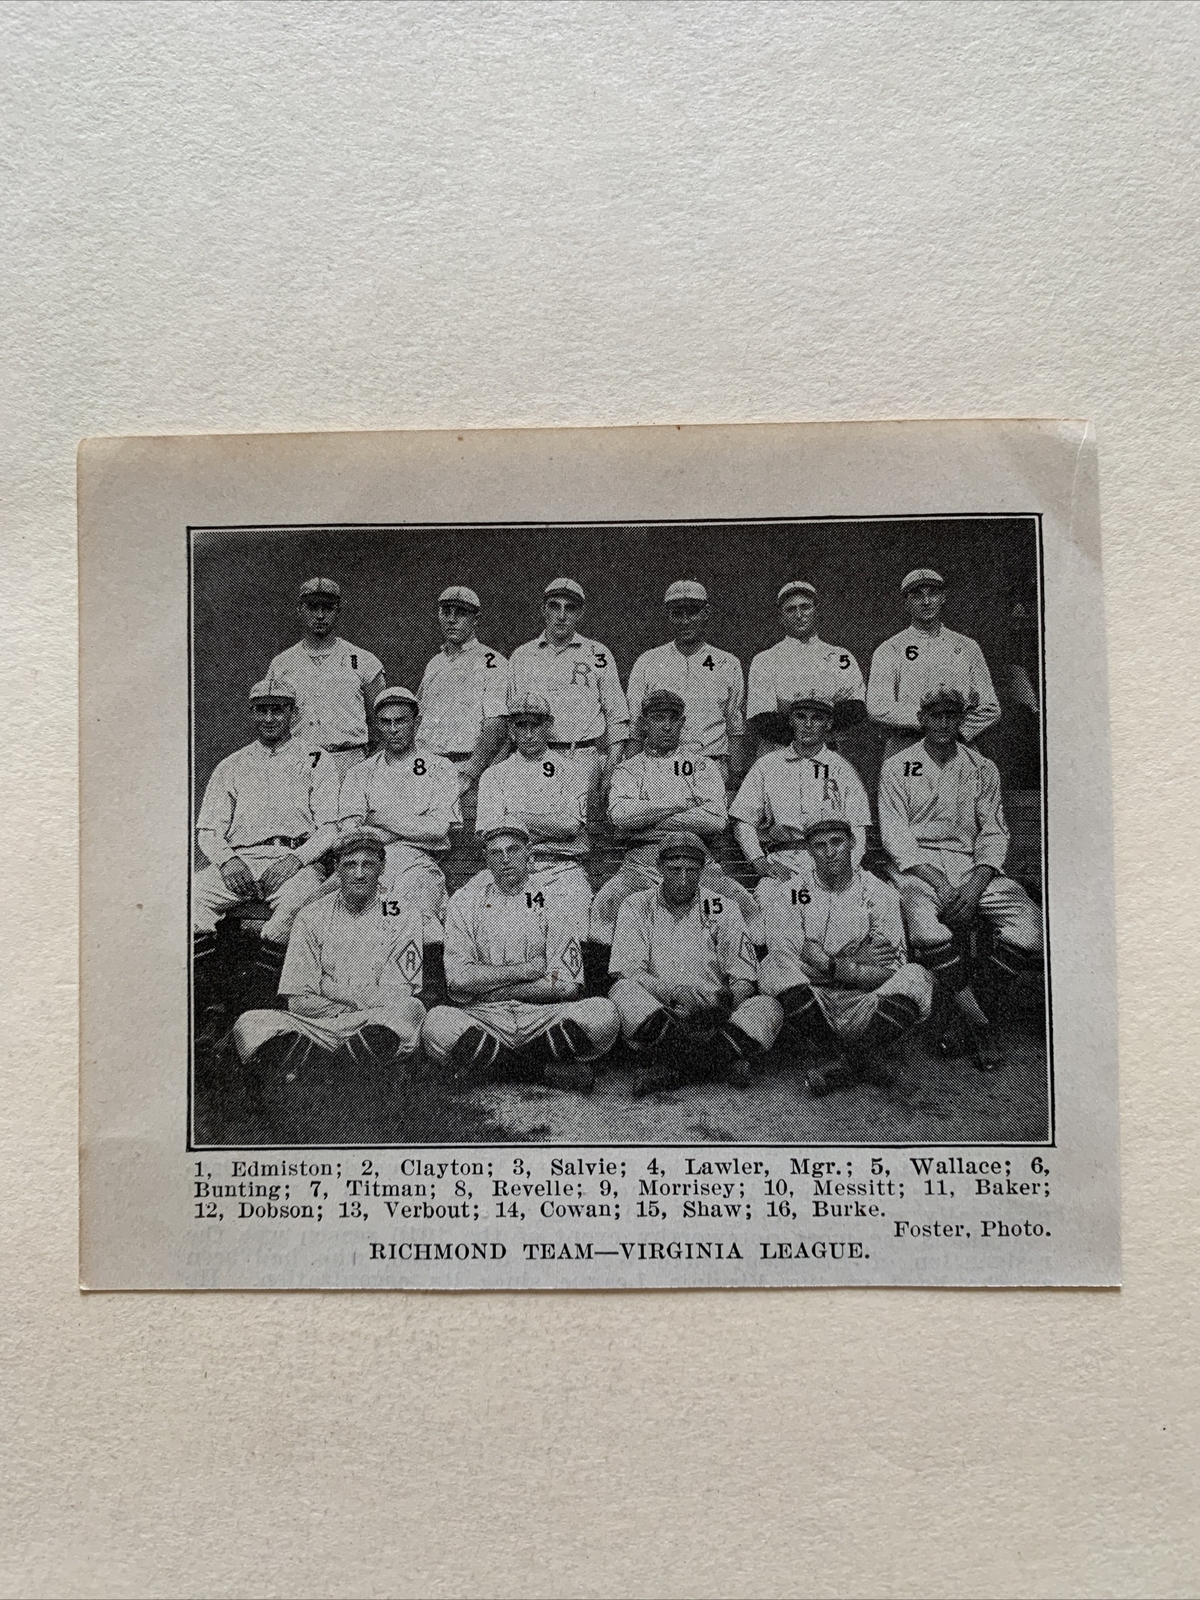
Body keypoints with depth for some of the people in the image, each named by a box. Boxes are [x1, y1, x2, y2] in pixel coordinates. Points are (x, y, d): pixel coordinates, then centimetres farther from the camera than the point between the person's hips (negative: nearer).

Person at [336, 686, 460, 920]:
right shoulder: (360, 773, 22)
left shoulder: (439, 769, 15)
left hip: (417, 860, -1)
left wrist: (381, 818, 2)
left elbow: (437, 830, 1)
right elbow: (349, 831, 5)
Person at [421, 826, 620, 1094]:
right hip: (482, 1018, -1)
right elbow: (458, 980, -4)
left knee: (602, 1014, -26)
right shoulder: (465, 901, 7)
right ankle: (545, 1068, -18)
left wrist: (492, 989, -4)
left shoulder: (551, 899, 7)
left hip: (540, 1019, 1)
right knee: (437, 1025, -33)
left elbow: (567, 986, -3)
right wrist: (525, 970, -6)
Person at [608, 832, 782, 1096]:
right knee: (623, 992, -30)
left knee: (768, 1008, -24)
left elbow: (744, 980, 3)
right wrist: (674, 992, -25)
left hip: (713, 1024, 1)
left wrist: (725, 1001, -21)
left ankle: (671, 1068, -31)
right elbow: (627, 974, -7)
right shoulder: (637, 907, 7)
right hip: (654, 1020, -1)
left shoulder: (722, 909, 9)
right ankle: (723, 1063, -30)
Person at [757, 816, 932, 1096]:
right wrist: (853, 966, -12)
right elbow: (784, 959, -8)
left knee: (917, 978, -23)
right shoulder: (788, 894, 7)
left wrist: (826, 964, -13)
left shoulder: (880, 893, 8)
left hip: (862, 1005, 0)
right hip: (805, 1004, 0)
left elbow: (889, 973, -2)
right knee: (772, 967, -30)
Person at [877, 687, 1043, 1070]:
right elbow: (895, 836, -1)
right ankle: (978, 1022, -20)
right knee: (928, 929, -36)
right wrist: (939, 883, -15)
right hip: (917, 866, -3)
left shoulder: (982, 769, 15)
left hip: (972, 866, 3)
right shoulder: (897, 768, 8)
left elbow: (994, 833, 8)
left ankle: (978, 1005, -7)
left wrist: (976, 885, -11)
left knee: (1029, 928, -24)